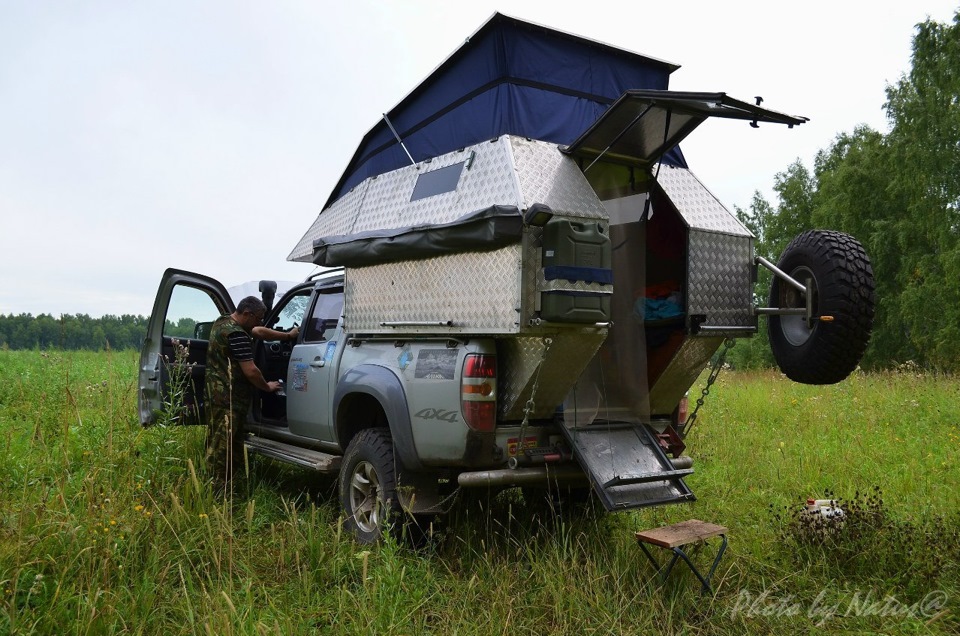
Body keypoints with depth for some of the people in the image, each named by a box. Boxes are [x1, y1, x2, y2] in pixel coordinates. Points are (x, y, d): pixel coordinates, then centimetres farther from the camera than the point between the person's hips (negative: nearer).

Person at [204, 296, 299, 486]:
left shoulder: (223, 321, 11)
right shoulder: (237, 335, -21)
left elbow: (259, 332, 19)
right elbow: (251, 371, -21)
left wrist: (288, 335, 17)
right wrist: (267, 387, -4)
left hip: (216, 391, 10)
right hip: (229, 397, -10)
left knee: (217, 442, 15)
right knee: (224, 445, -5)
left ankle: (215, 483, 22)